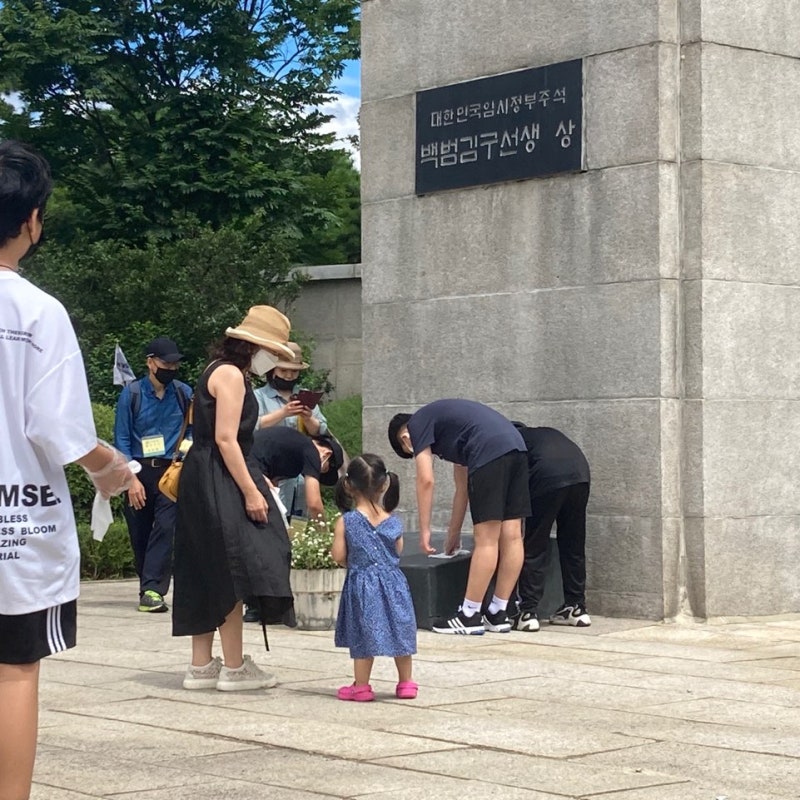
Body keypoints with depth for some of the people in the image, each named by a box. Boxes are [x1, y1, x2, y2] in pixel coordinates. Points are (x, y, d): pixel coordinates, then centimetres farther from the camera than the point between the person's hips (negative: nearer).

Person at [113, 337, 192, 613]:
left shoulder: (183, 393, 2)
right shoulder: (132, 394, -2)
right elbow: (122, 440, -2)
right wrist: (132, 479, -9)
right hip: (139, 472, 0)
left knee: (165, 528, -16)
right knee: (139, 535, 6)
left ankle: (151, 590, -20)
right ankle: (151, 587, 19)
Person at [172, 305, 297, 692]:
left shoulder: (219, 371, 18)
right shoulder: (230, 374, -13)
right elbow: (225, 439, -20)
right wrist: (251, 492, -21)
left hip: (204, 483, 11)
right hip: (220, 484, -11)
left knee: (207, 579, 11)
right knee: (231, 573, -6)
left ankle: (201, 666, 14)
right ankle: (235, 668, -2)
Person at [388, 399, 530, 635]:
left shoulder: (418, 424, 12)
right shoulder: (440, 418, 35)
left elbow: (426, 480, 3)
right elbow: (462, 487, 37)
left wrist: (425, 531, 9)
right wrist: (454, 533, 41)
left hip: (489, 453, -9)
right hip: (516, 446, 9)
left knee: (486, 539, -4)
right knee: (511, 536, 8)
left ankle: (469, 616, 2)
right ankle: (498, 614, 15)